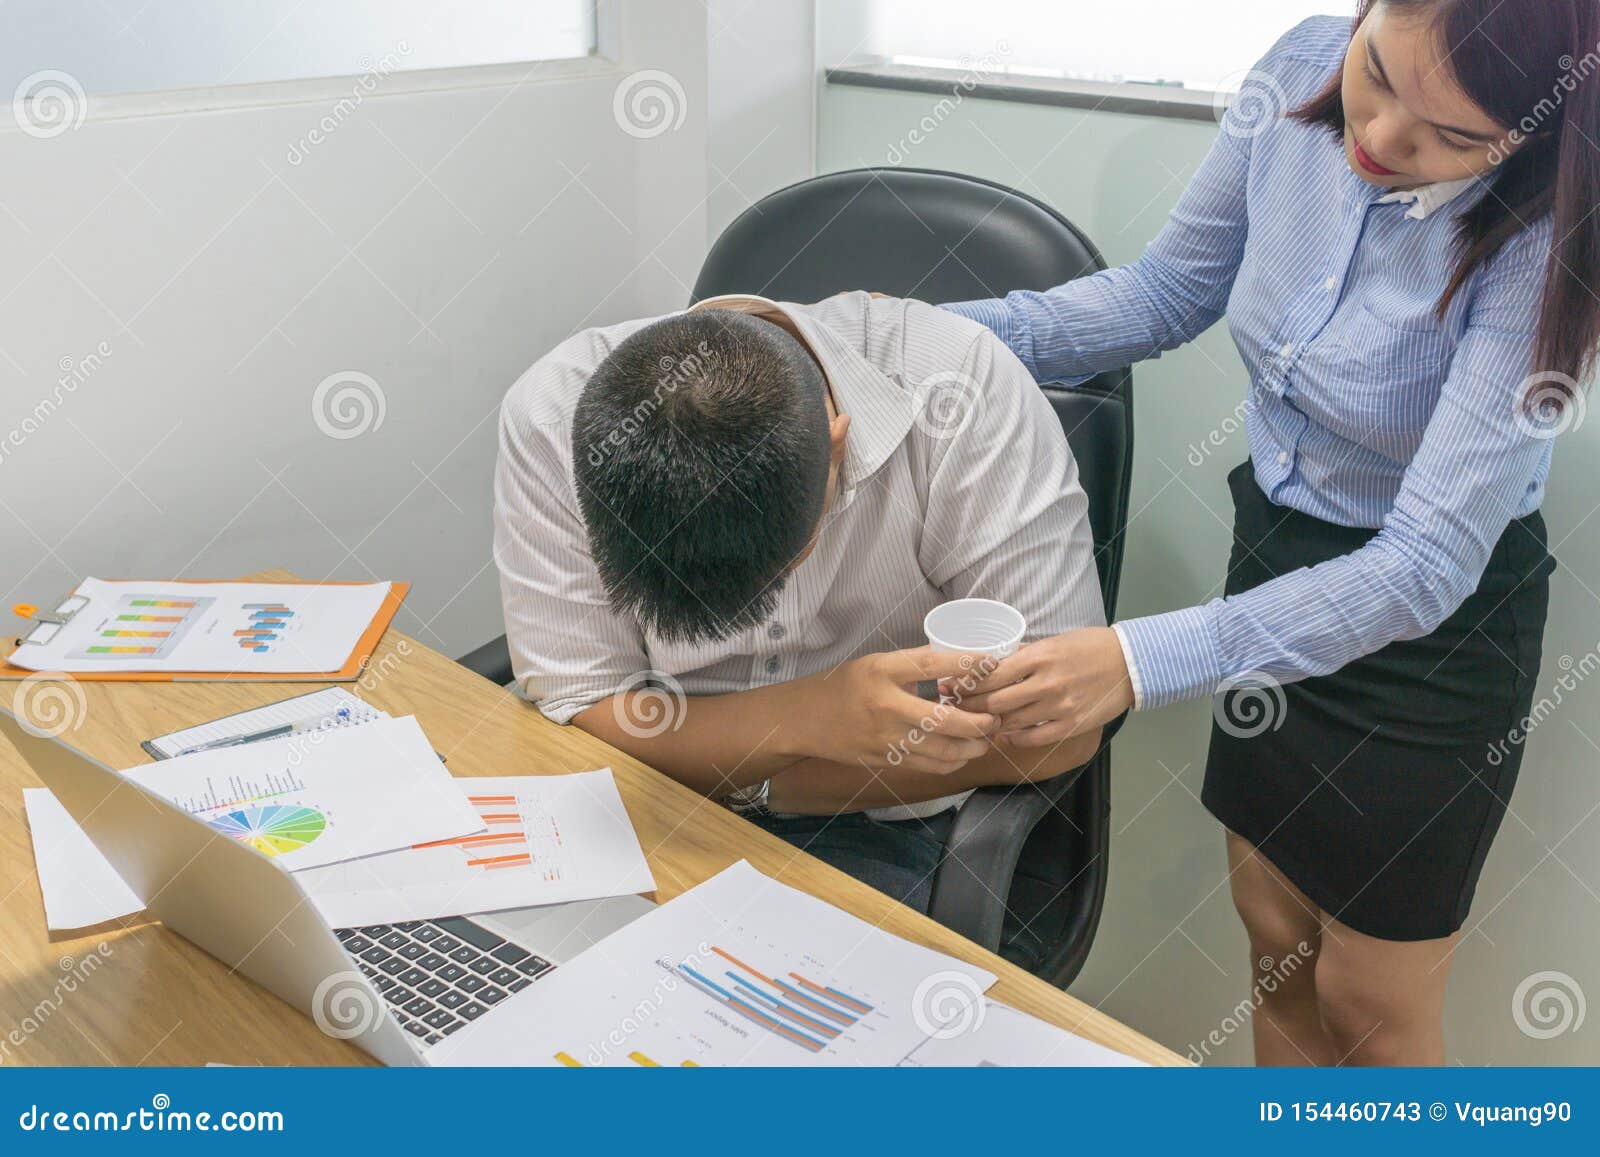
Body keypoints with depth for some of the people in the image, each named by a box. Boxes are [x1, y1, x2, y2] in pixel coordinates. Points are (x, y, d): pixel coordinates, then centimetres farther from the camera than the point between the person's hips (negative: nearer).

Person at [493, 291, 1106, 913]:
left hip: (885, 823, -1)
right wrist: (806, 718, -31)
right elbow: (576, 711, -14)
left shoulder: (961, 387, -25)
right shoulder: (548, 419, -20)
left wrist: (753, 786, -16)